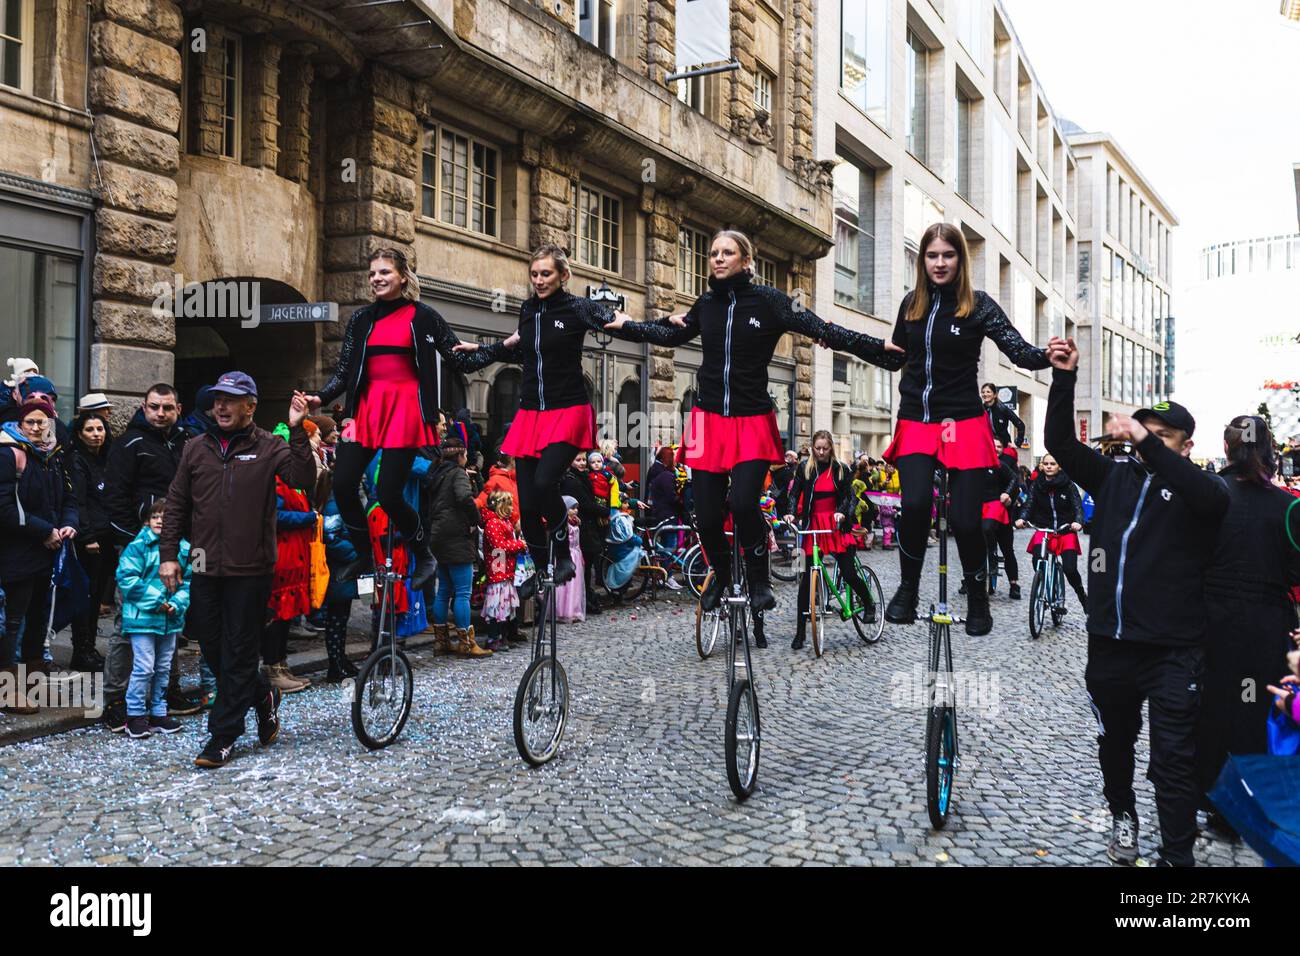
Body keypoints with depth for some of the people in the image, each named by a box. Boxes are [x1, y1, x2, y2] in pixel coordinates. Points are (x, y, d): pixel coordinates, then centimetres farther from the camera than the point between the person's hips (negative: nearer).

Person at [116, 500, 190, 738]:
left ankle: (158, 713, 25)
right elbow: (126, 578, -13)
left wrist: (177, 603, -9)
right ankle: (135, 714, 8)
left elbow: (188, 582, 8)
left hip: (170, 619, 5)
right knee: (144, 667, -6)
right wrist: (155, 600, -17)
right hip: (142, 617, -5)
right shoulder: (138, 546, -8)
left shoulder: (184, 549, 4)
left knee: (163, 668, 13)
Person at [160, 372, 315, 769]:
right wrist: (168, 554, 5)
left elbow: (302, 477, -18)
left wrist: (297, 430, -24)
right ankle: (263, 697, 35)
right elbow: (176, 505, 11)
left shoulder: (268, 447, -1)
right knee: (212, 649, 12)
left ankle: (222, 737, 11)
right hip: (205, 569, 5)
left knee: (239, 655, 2)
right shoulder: (197, 448, 9)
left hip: (250, 571, -4)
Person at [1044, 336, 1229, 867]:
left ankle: (1178, 855, 8)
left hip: (1173, 650, -4)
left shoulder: (1193, 488, -3)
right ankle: (1123, 815, 43)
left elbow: (1212, 496, -27)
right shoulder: (1113, 476, 9)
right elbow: (1060, 442, 0)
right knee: (1114, 743, 21)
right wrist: (1064, 377, -13)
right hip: (1110, 641, 5)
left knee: (1173, 759, -2)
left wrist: (1147, 443, -36)